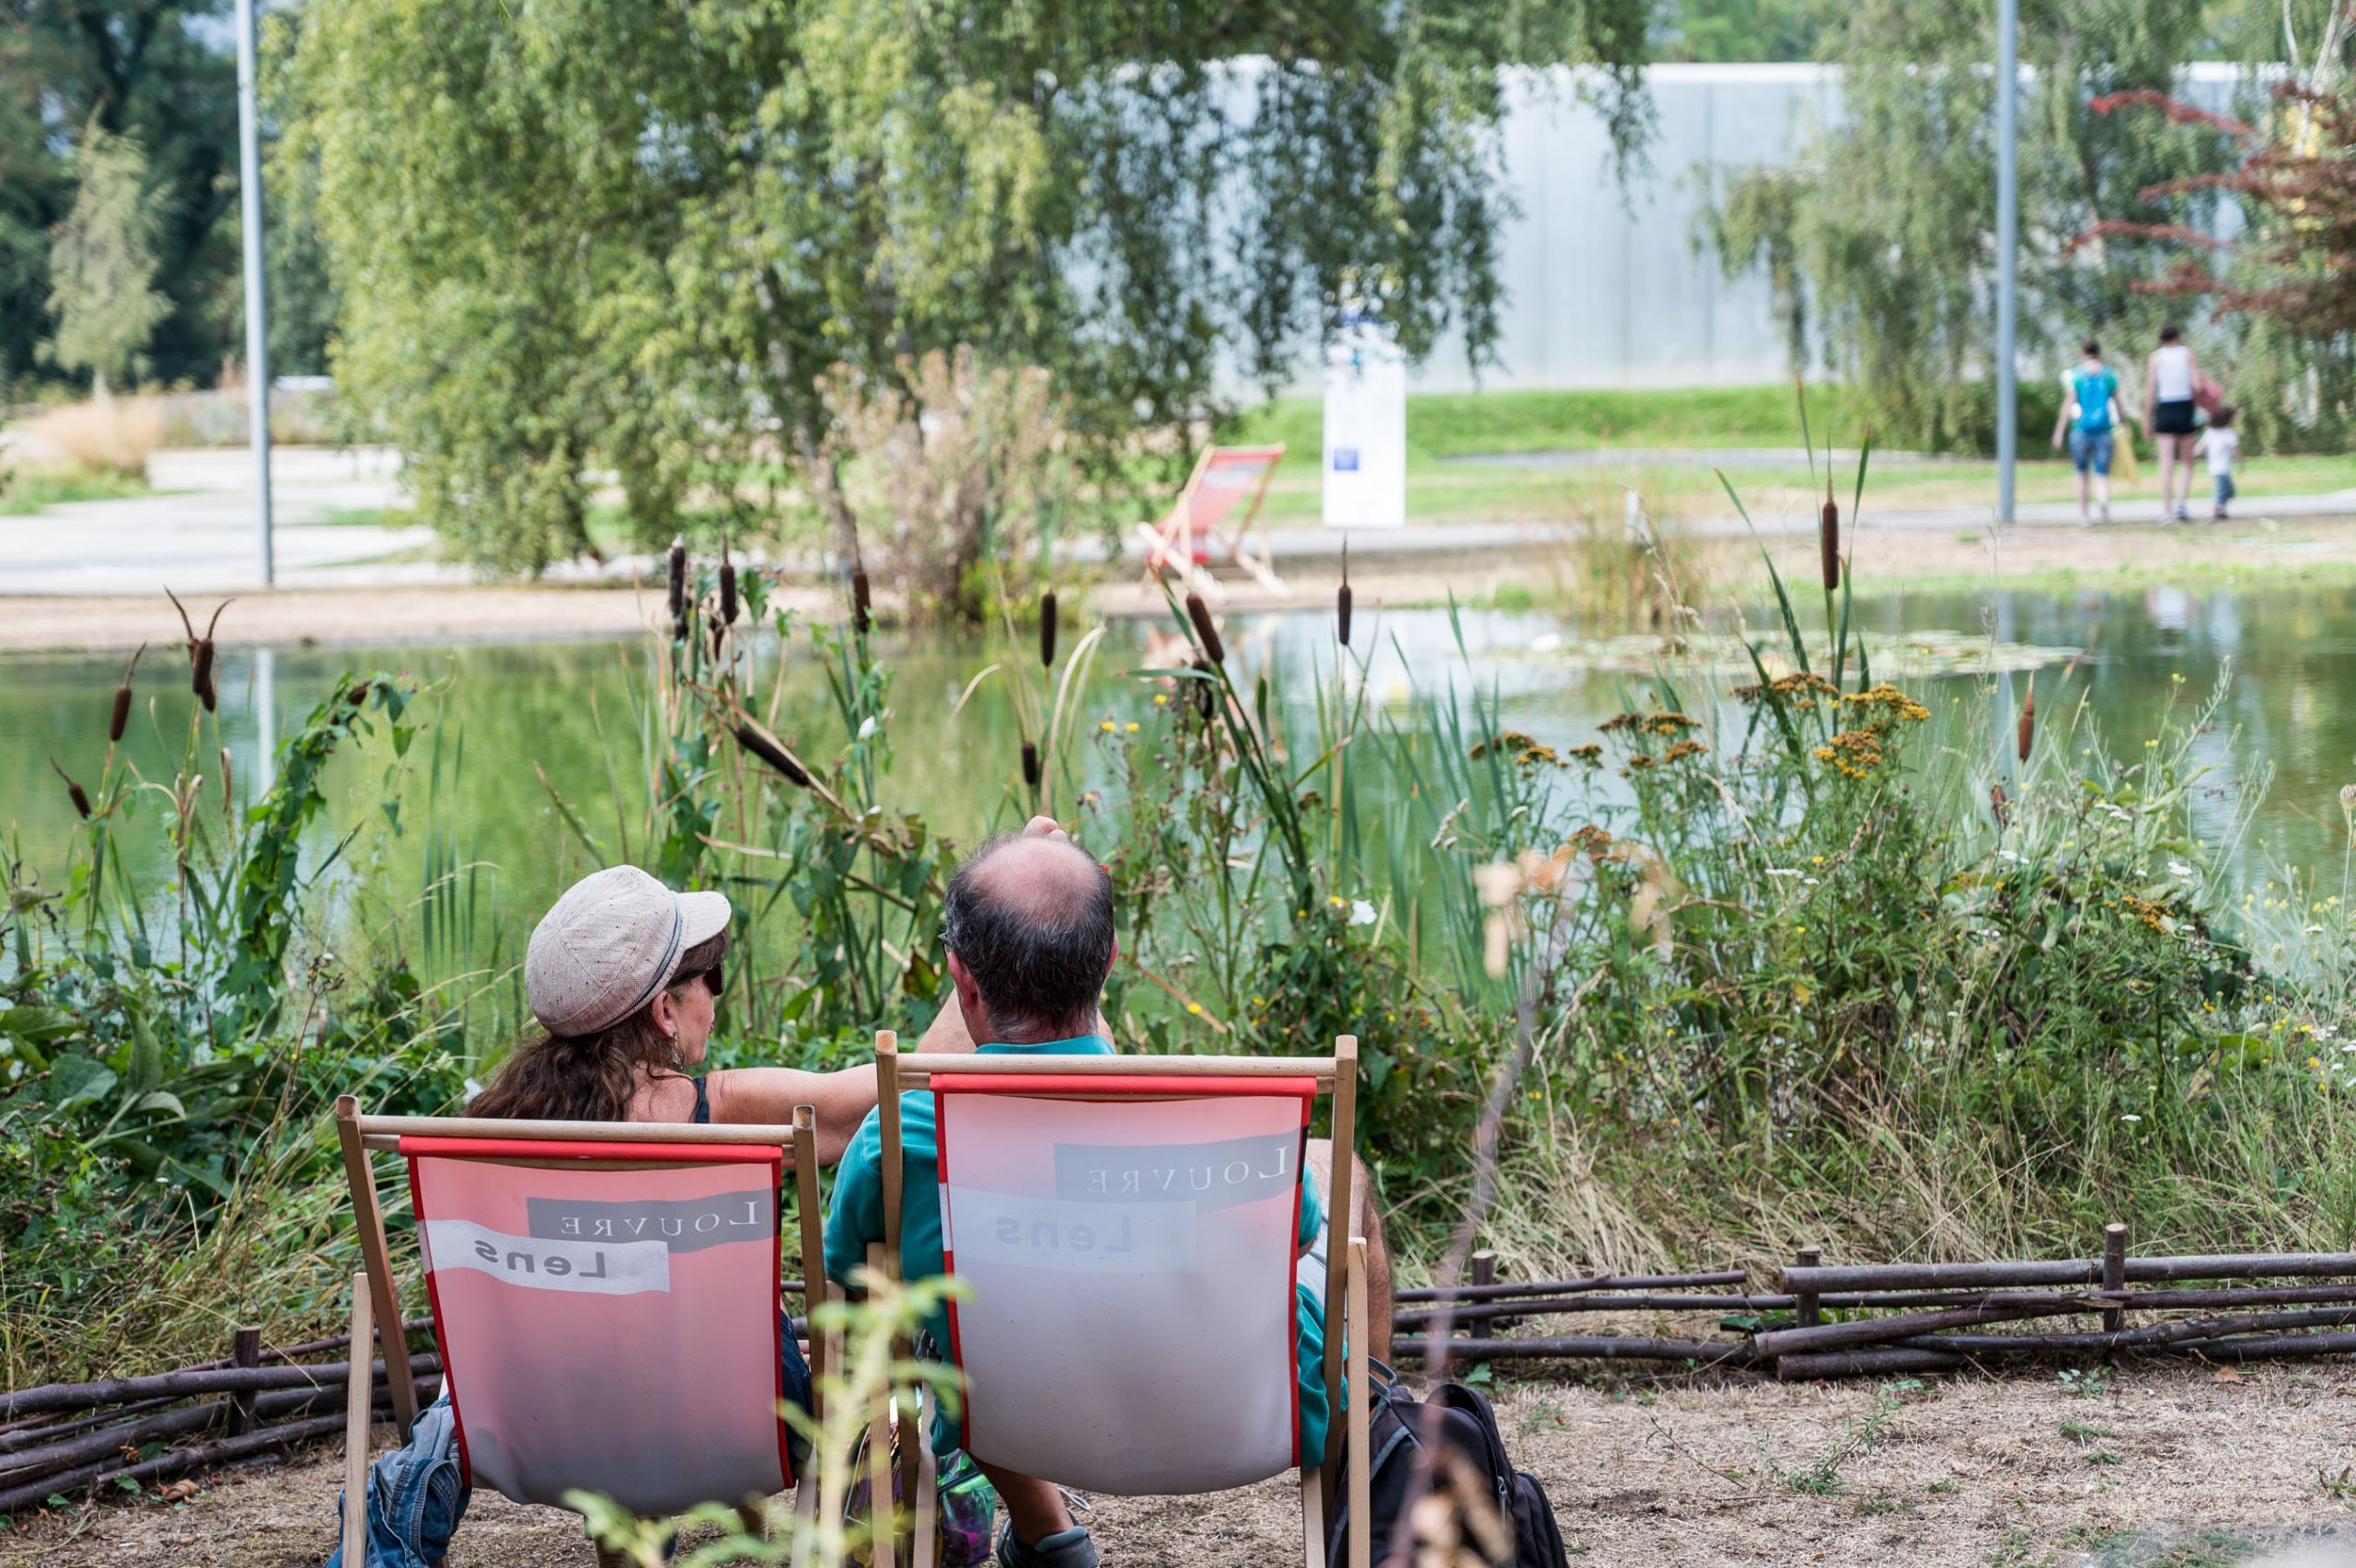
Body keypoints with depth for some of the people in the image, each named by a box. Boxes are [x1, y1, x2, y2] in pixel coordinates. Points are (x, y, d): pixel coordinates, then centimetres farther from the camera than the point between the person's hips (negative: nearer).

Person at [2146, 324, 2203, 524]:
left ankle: (2166, 511, -6)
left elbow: (2150, 389, -3)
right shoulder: (2188, 354, 2)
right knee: (2187, 462, 12)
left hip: (2164, 410, 0)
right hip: (2184, 409, 0)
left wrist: (2147, 418, 1)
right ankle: (2181, 503, -6)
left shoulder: (2157, 357, 2)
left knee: (2166, 464, -1)